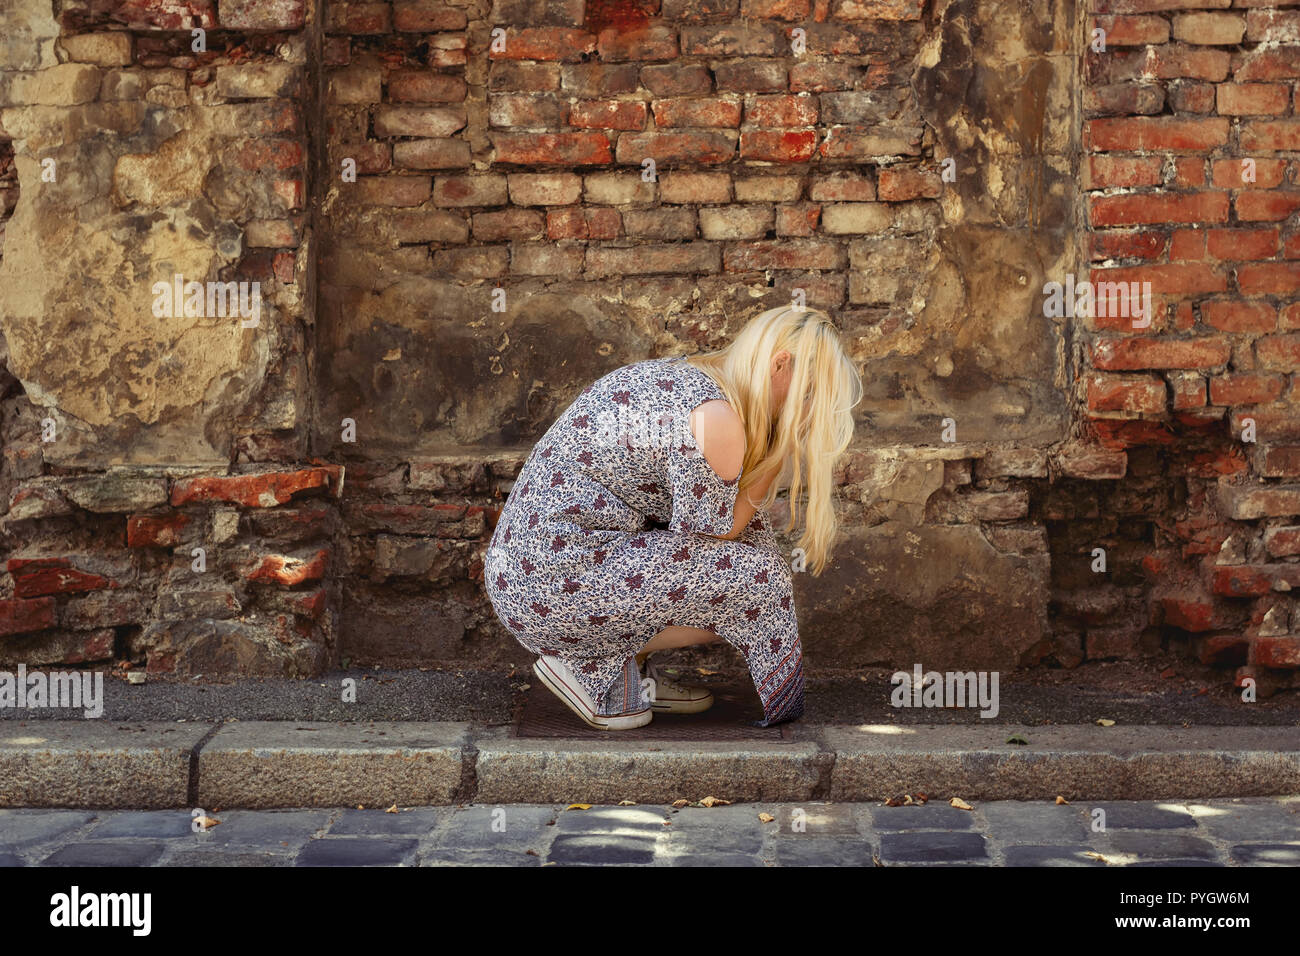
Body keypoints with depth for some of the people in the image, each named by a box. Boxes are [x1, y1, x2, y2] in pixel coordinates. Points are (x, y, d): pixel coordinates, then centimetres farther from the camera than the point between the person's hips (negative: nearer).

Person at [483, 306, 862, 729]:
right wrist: (778, 456, -3)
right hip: (558, 587, -10)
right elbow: (708, 533, -7)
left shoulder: (676, 376, 11)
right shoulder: (716, 416, -19)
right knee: (757, 581, -7)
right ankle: (595, 663, 1)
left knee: (747, 524, 12)